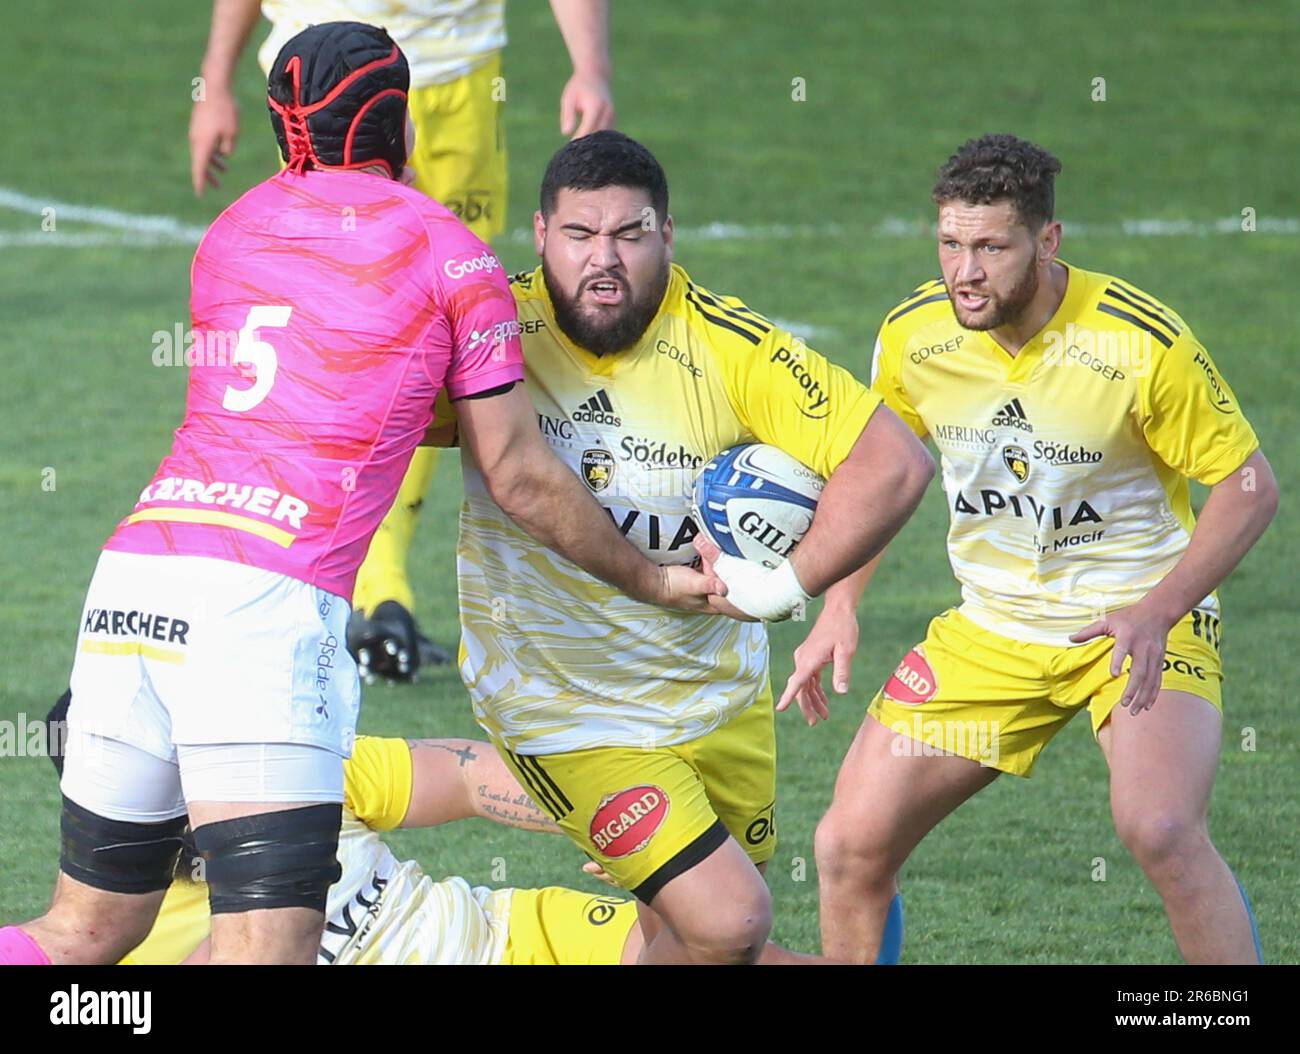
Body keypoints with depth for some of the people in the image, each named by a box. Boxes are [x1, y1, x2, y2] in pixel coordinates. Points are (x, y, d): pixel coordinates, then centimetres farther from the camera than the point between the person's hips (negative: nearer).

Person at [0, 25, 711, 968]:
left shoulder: (231, 231, 22)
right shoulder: (449, 253, 8)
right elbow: (519, 476, 12)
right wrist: (657, 582, 24)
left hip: (132, 573, 6)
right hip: (267, 602, -6)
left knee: (87, 931, 16)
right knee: (270, 949, -12)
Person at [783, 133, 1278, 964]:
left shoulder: (1144, 342, -21)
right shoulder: (913, 335, -8)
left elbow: (1251, 487, -13)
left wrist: (1157, 612, -26)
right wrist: (840, 609, 1)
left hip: (1141, 621, -4)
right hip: (991, 630, 5)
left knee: (1159, 826, -31)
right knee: (852, 845, -3)